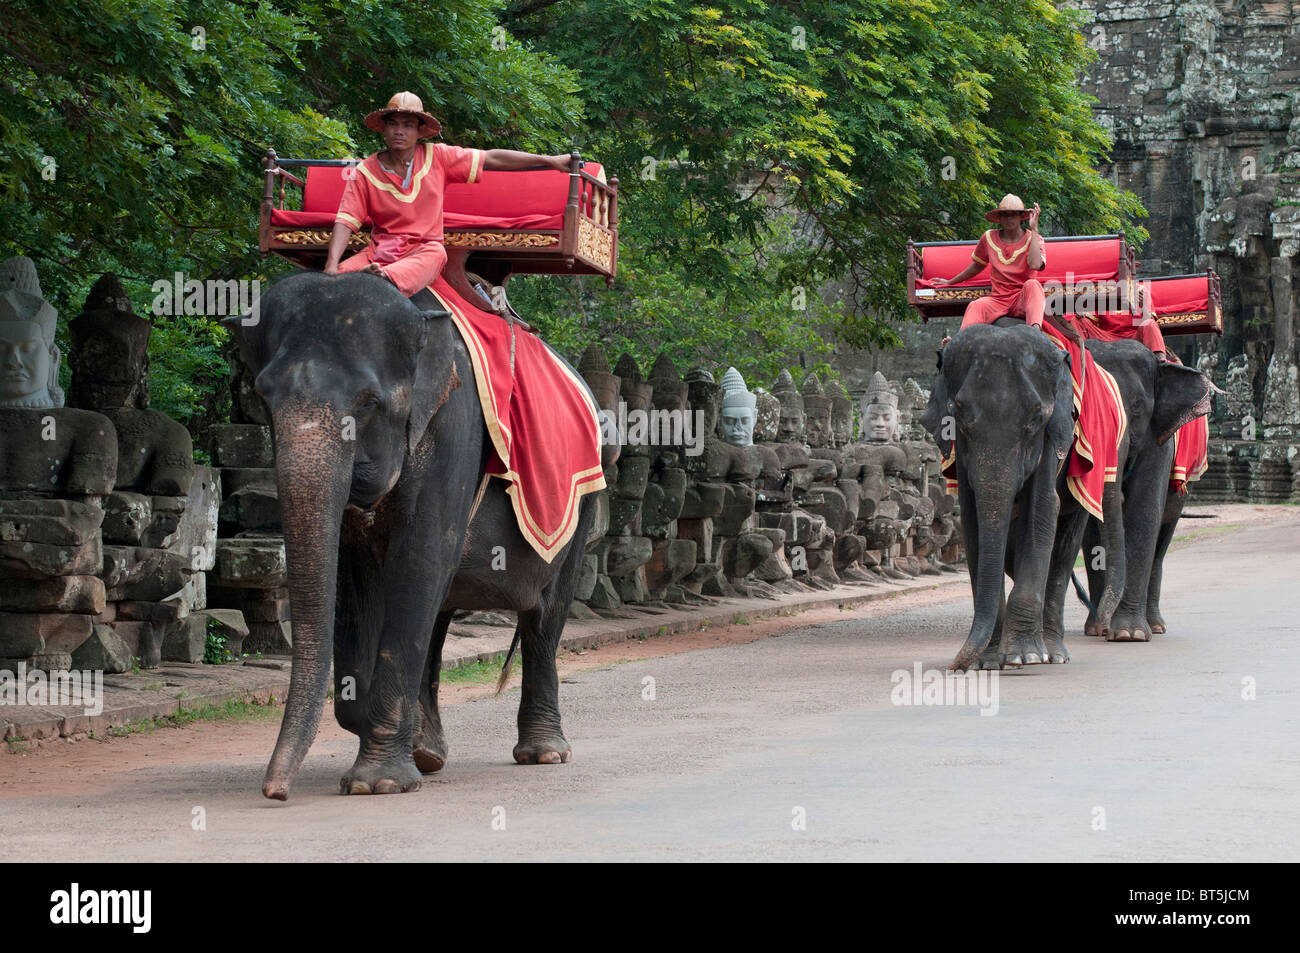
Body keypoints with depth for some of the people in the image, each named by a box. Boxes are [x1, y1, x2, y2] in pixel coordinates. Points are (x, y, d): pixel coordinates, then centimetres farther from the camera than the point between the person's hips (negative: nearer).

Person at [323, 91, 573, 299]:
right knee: (336, 281, -31)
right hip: (379, 250, 1)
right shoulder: (365, 172, 3)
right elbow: (346, 221, -4)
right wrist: (331, 265, -21)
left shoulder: (436, 156, 6)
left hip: (424, 248, -1)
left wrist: (549, 161, 12)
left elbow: (491, 159, 11)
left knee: (434, 255, -42)